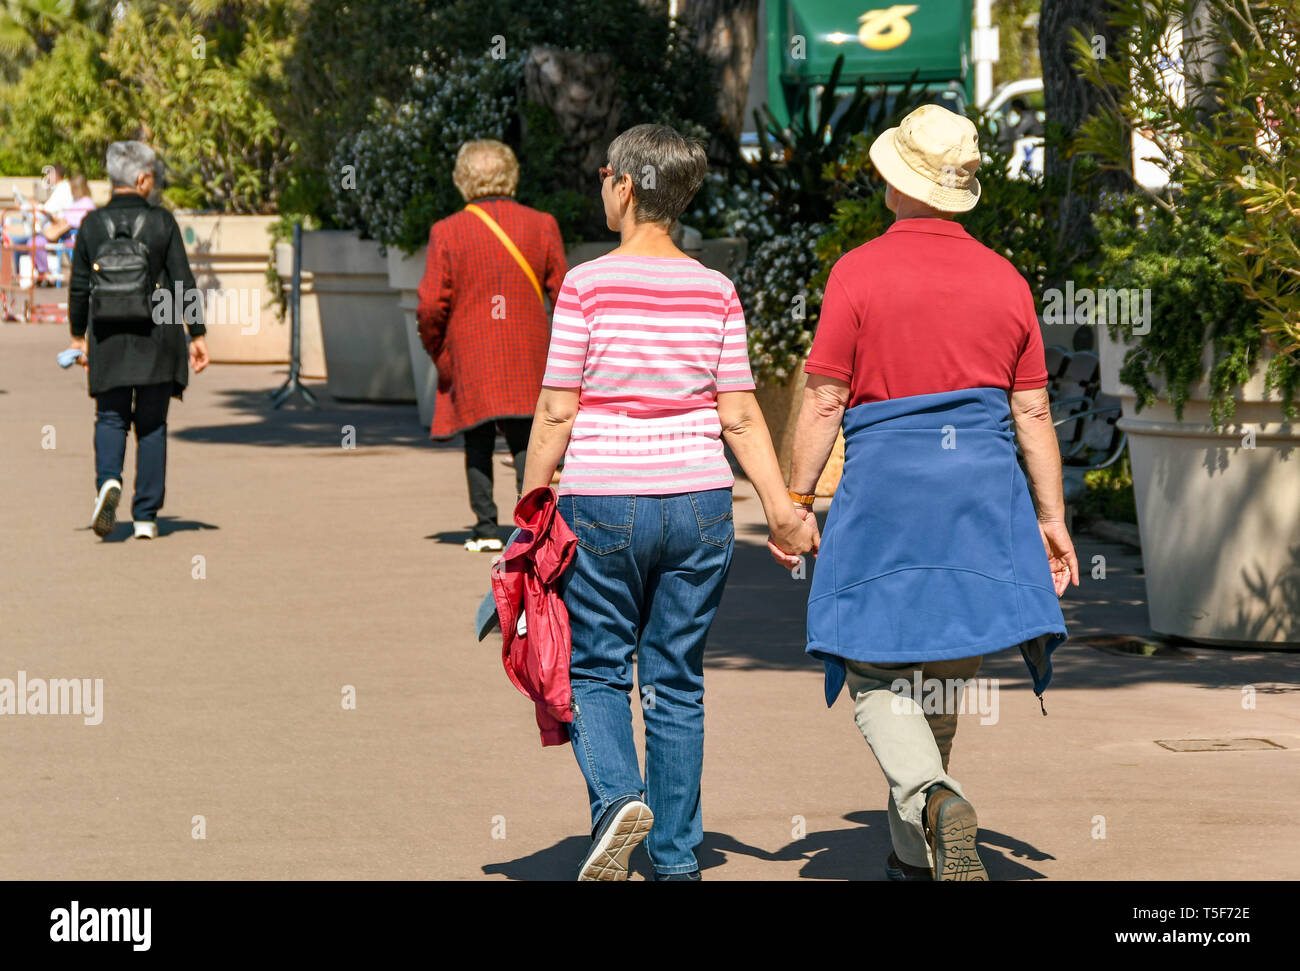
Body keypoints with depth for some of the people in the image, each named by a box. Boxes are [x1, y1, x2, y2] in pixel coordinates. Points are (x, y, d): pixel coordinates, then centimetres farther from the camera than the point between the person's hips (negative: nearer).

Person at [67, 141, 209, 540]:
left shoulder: (92, 224, -2)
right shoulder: (162, 222, -6)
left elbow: (79, 287, 3)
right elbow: (183, 283, -6)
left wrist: (79, 335, 15)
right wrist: (197, 335, 0)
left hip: (108, 339, 1)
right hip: (157, 338, -1)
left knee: (110, 418, 10)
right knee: (151, 424, 8)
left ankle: (108, 480, -20)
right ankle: (146, 517, 6)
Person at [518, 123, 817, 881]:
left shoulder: (588, 285, -7)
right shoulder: (716, 291, 2)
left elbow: (556, 412, -6)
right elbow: (740, 416, 0)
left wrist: (529, 509, 2)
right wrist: (782, 510, 4)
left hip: (603, 503, -3)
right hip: (699, 504, 3)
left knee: (595, 670, 9)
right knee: (677, 682, 11)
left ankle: (617, 796, -16)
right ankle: (677, 858, 12)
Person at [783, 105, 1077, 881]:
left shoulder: (860, 272, -5)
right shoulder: (1005, 280, 6)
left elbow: (823, 401, -6)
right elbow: (1033, 411, 7)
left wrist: (796, 499, 2)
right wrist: (1052, 517, 12)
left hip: (885, 482, -4)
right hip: (983, 483, 4)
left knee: (875, 671, 2)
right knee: (945, 669, 13)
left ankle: (934, 798, -24)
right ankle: (915, 852, 20)